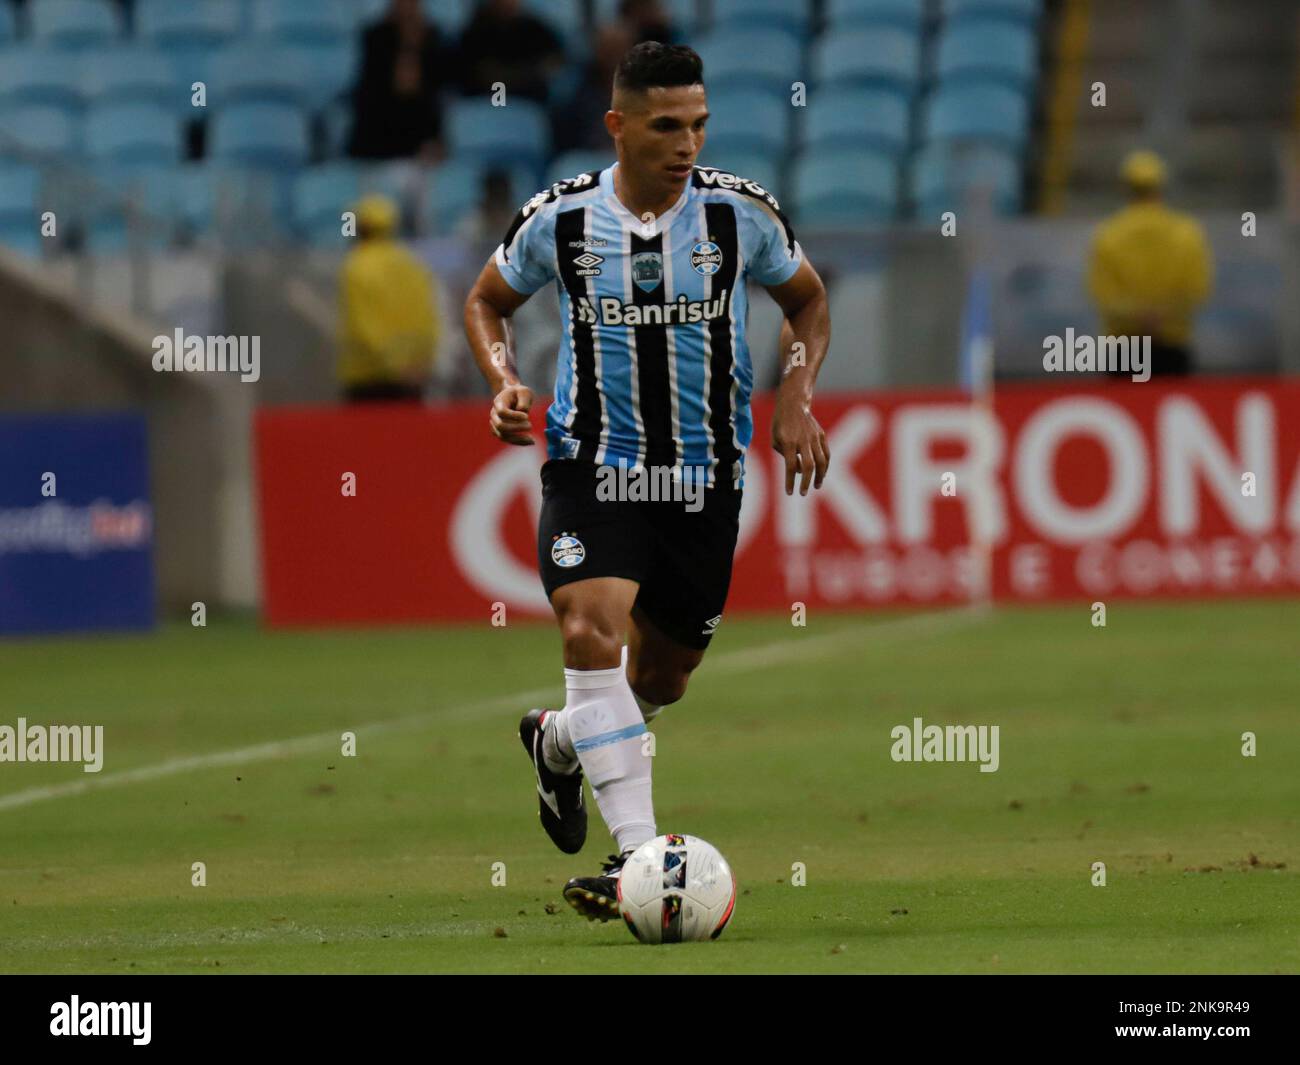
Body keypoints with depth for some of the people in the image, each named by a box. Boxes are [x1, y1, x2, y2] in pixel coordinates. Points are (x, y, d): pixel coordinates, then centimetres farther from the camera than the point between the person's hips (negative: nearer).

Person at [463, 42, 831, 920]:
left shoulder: (741, 214, -6)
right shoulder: (560, 220, -7)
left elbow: (808, 300, 12)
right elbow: (487, 301, 12)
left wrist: (796, 396, -3)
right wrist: (504, 382, -7)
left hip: (707, 475, 2)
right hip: (591, 467, -2)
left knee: (664, 675, 13)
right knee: (593, 626, -26)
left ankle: (558, 741, 48)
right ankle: (637, 854, -28)